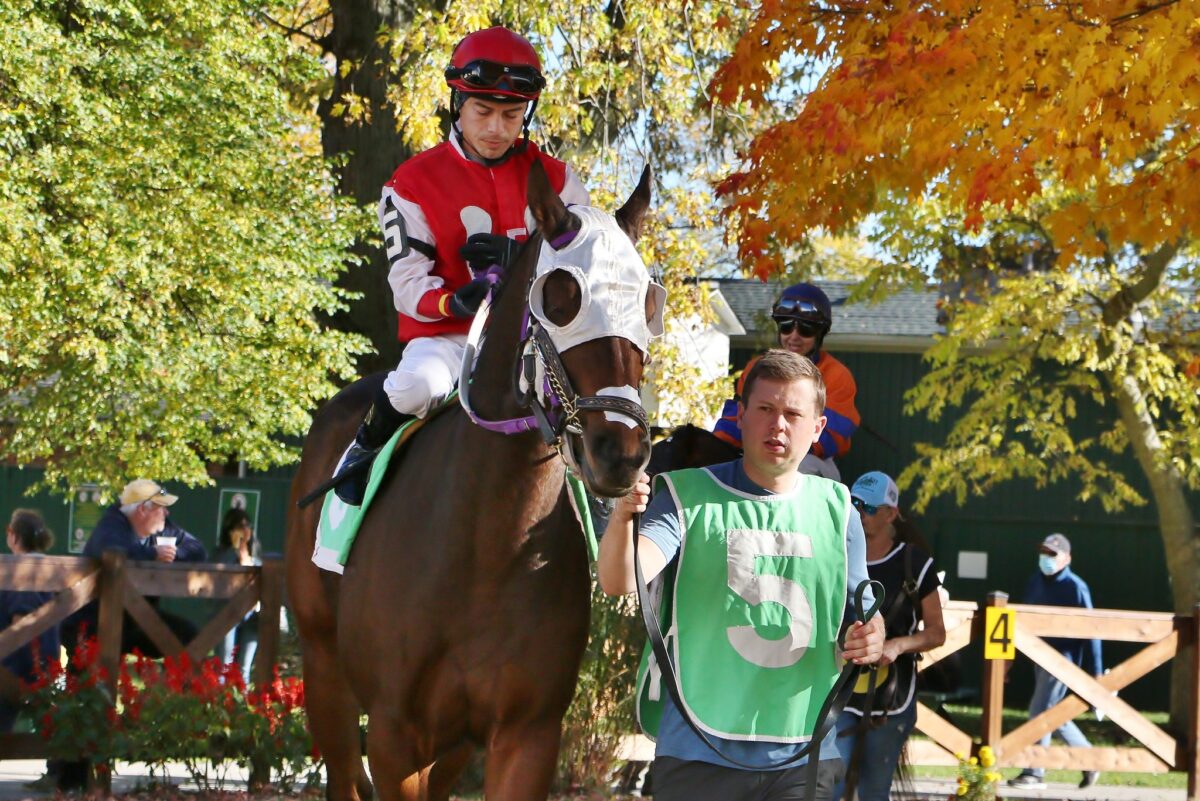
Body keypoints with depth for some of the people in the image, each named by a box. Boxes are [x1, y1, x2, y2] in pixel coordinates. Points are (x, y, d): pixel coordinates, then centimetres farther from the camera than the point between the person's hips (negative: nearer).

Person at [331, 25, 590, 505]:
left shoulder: (553, 179, 8)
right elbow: (408, 281, -5)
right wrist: (454, 303, -27)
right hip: (448, 336, -2)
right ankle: (365, 452, -4)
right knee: (416, 387, -34)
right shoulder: (416, 182, 1)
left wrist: (517, 258, -19)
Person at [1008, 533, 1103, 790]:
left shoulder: (1075, 587, -10)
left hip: (1063, 657, -8)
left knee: (1040, 711, -11)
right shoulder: (1035, 582, 10)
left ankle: (1034, 773, -5)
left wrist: (1096, 671, -10)